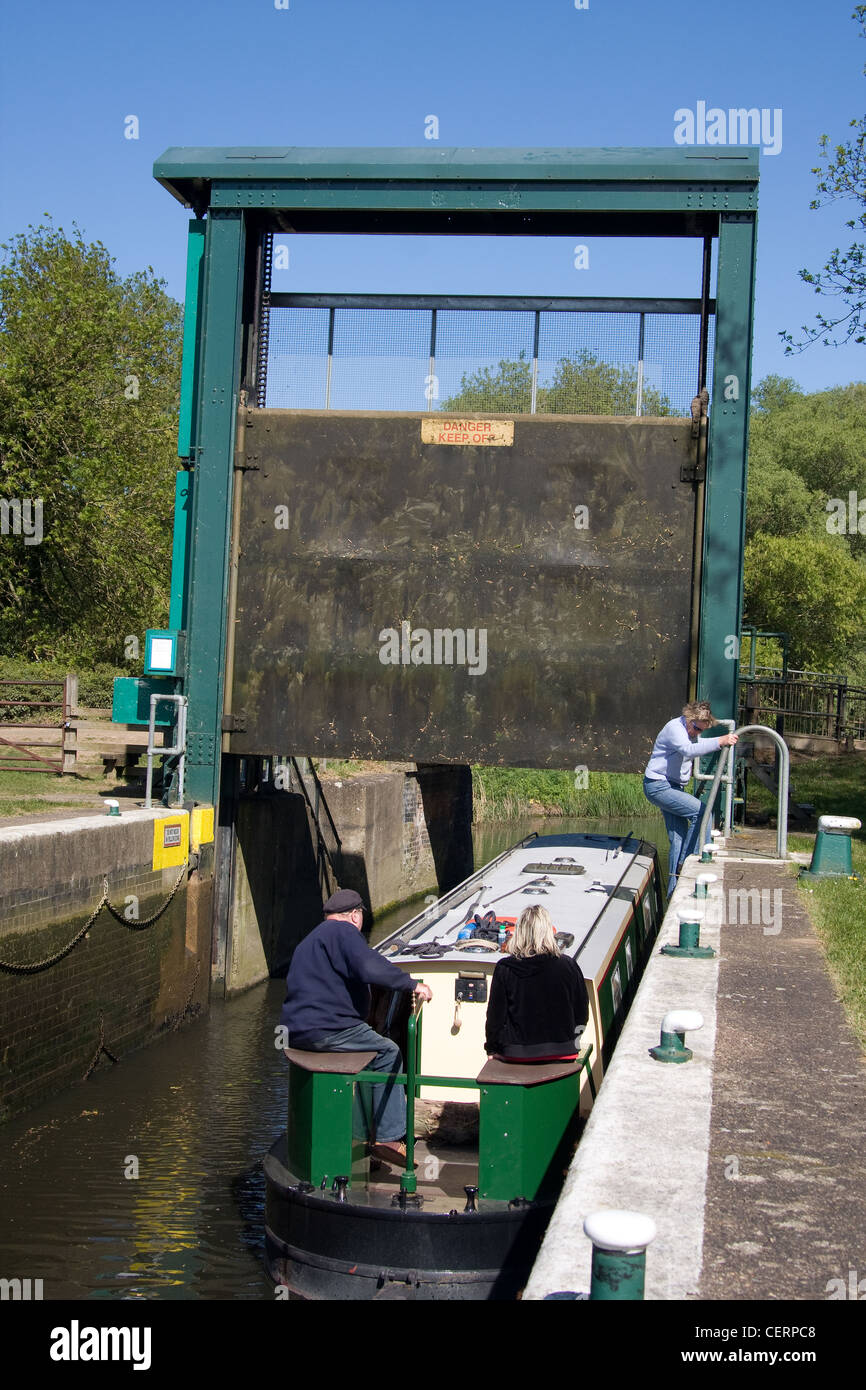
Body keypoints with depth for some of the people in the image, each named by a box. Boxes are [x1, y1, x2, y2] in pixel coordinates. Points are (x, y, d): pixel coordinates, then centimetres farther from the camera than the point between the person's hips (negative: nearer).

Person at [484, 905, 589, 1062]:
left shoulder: (504, 969, -8)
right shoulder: (567, 966, -6)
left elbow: (495, 1015, -2)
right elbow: (582, 1012, 3)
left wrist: (492, 1049, 12)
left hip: (516, 1054, -1)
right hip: (561, 1052, 1)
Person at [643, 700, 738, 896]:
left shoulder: (691, 732, 12)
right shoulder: (675, 727, -18)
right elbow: (689, 749, -37)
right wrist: (720, 742, -44)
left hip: (673, 787, 10)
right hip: (658, 786, -10)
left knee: (679, 837, 4)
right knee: (701, 811, -22)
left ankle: (675, 889, 7)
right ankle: (685, 863, -15)